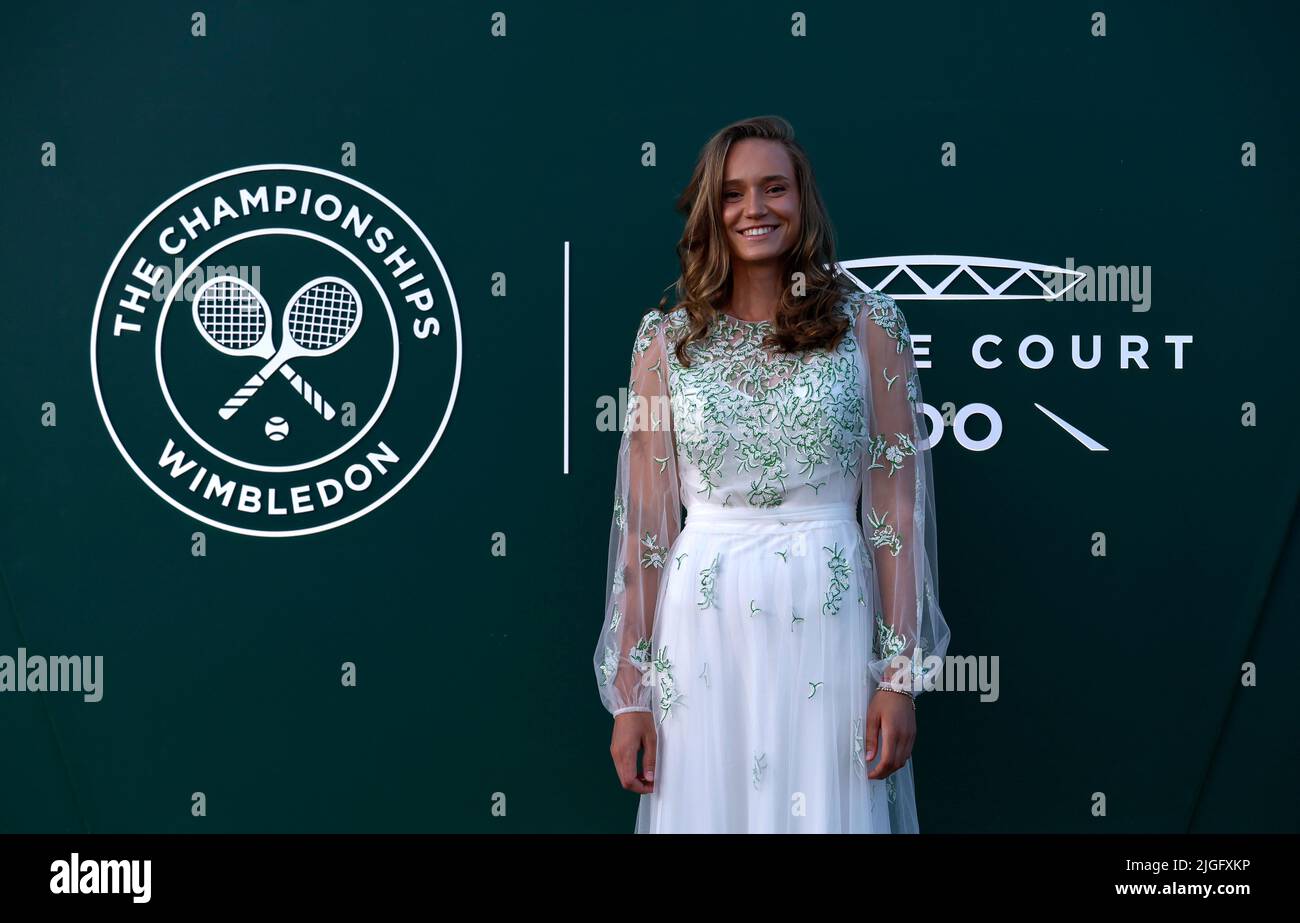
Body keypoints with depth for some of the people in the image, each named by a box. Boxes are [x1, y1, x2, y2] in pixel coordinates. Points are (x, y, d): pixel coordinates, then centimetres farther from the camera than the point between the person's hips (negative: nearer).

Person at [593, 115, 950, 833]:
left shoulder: (868, 323, 0)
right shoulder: (667, 338, 2)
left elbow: (896, 505, -1)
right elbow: (646, 523, 2)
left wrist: (902, 676, -5)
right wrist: (629, 692, 1)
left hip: (828, 623, -1)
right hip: (705, 627, 1)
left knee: (826, 813, 9)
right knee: (707, 811, 11)